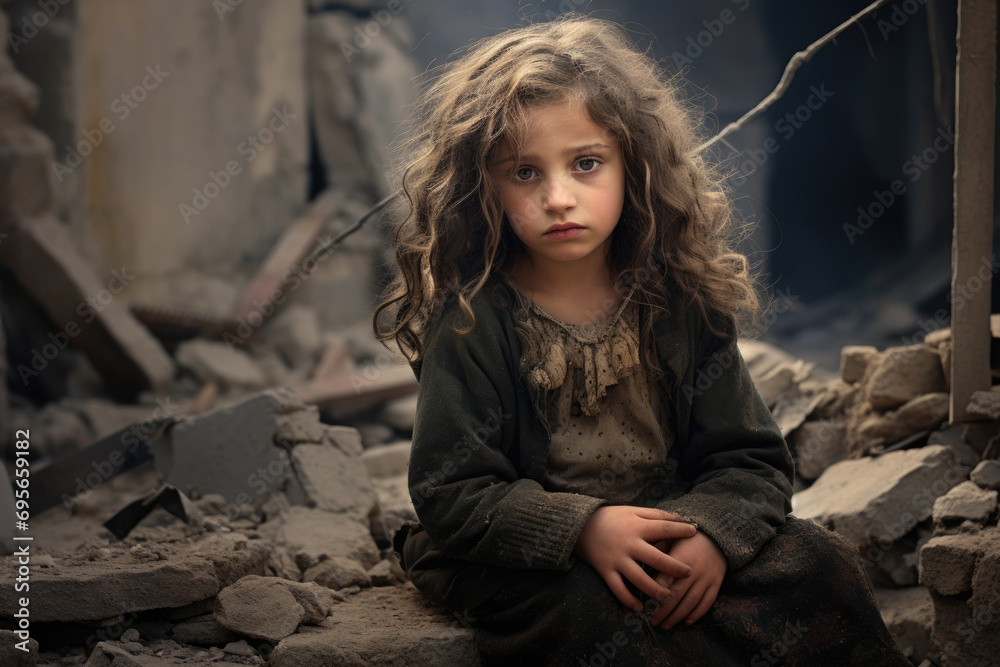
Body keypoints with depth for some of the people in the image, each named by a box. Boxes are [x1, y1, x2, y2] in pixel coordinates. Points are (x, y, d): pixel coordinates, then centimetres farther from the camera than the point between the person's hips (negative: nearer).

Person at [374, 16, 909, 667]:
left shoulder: (681, 299, -1)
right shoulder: (468, 320, -11)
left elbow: (749, 457, 2)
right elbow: (450, 494, -13)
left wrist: (711, 534, -20)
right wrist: (582, 528, -26)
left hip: (669, 530, 3)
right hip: (520, 558, -3)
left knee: (821, 566, -18)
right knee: (595, 612, -35)